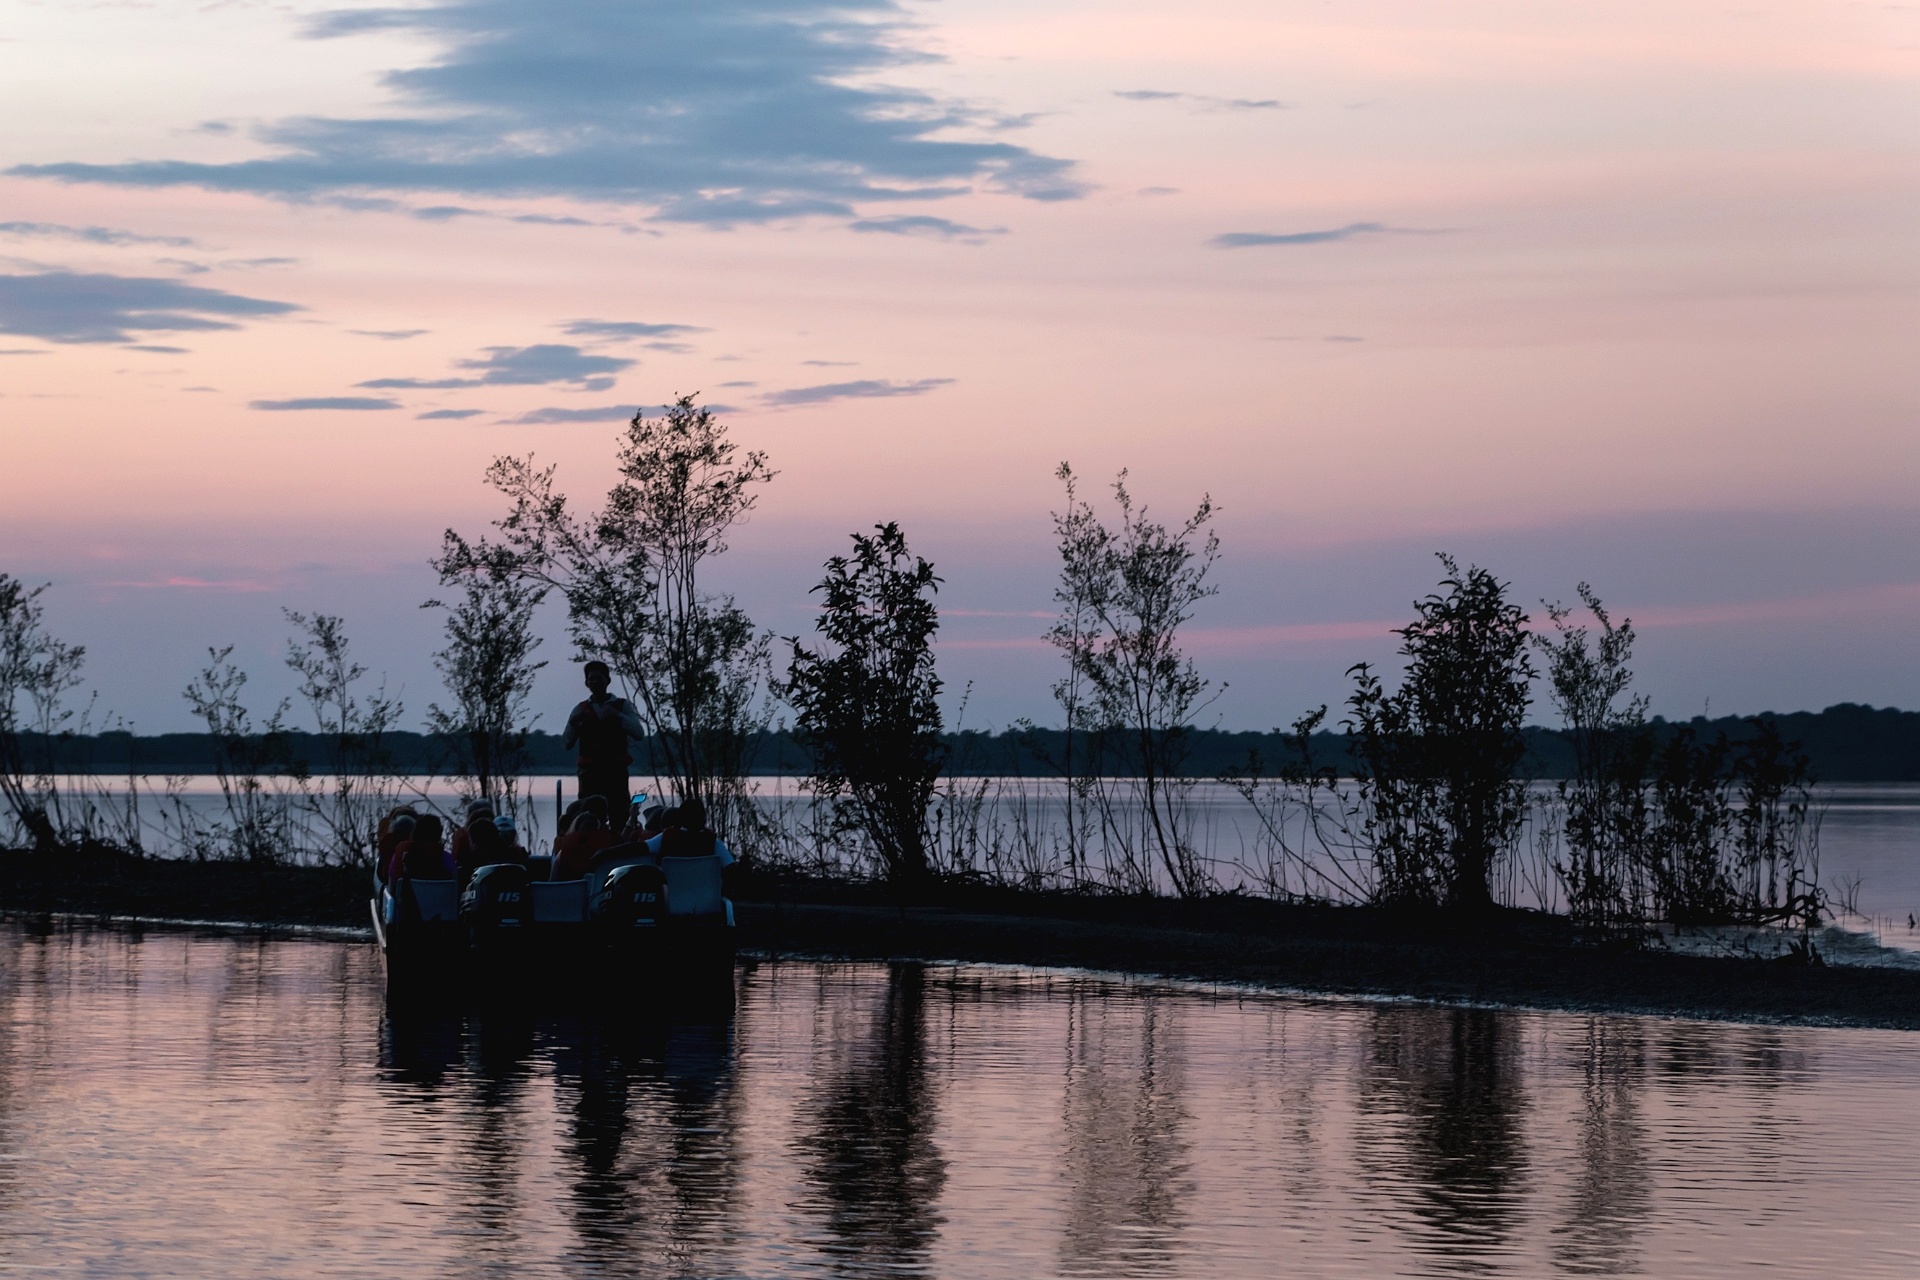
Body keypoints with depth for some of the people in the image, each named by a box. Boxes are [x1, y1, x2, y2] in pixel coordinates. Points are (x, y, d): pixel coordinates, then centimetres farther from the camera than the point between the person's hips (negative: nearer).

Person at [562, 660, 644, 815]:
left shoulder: (623, 706, 8)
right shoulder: (580, 710, 12)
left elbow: (639, 733, -6)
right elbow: (566, 744, 7)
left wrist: (616, 715, -17)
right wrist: (573, 722, -10)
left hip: (616, 772, -1)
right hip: (590, 773, 1)